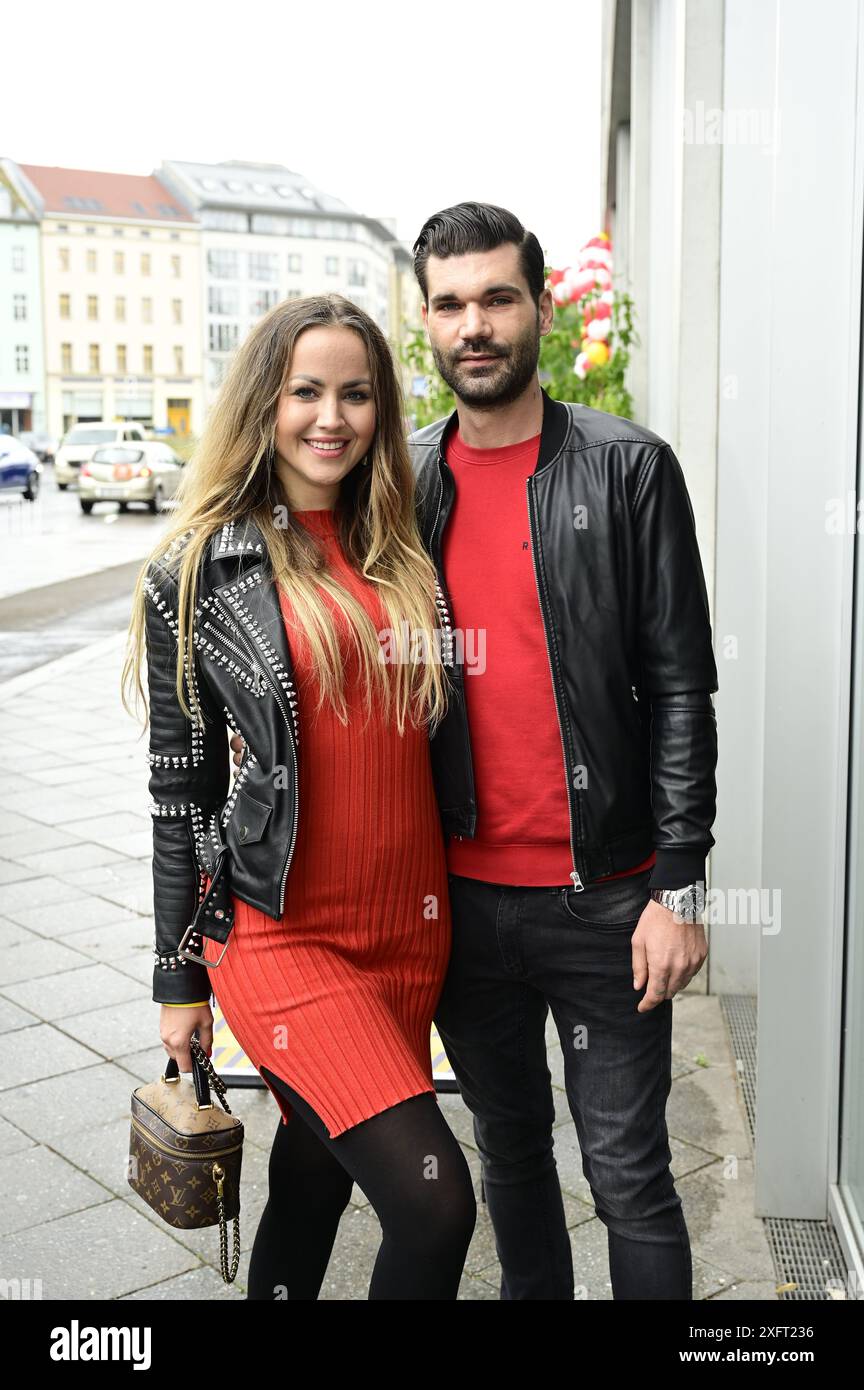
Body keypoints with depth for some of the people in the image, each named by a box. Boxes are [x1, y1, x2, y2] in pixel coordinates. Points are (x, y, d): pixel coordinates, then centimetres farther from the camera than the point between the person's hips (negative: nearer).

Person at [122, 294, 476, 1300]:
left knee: (318, 1168, 17)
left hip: (410, 921, 5)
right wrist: (180, 979, 4)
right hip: (280, 930, -5)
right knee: (435, 1201, -14)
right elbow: (182, 785, -1)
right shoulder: (198, 574, -5)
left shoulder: (406, 549, 7)